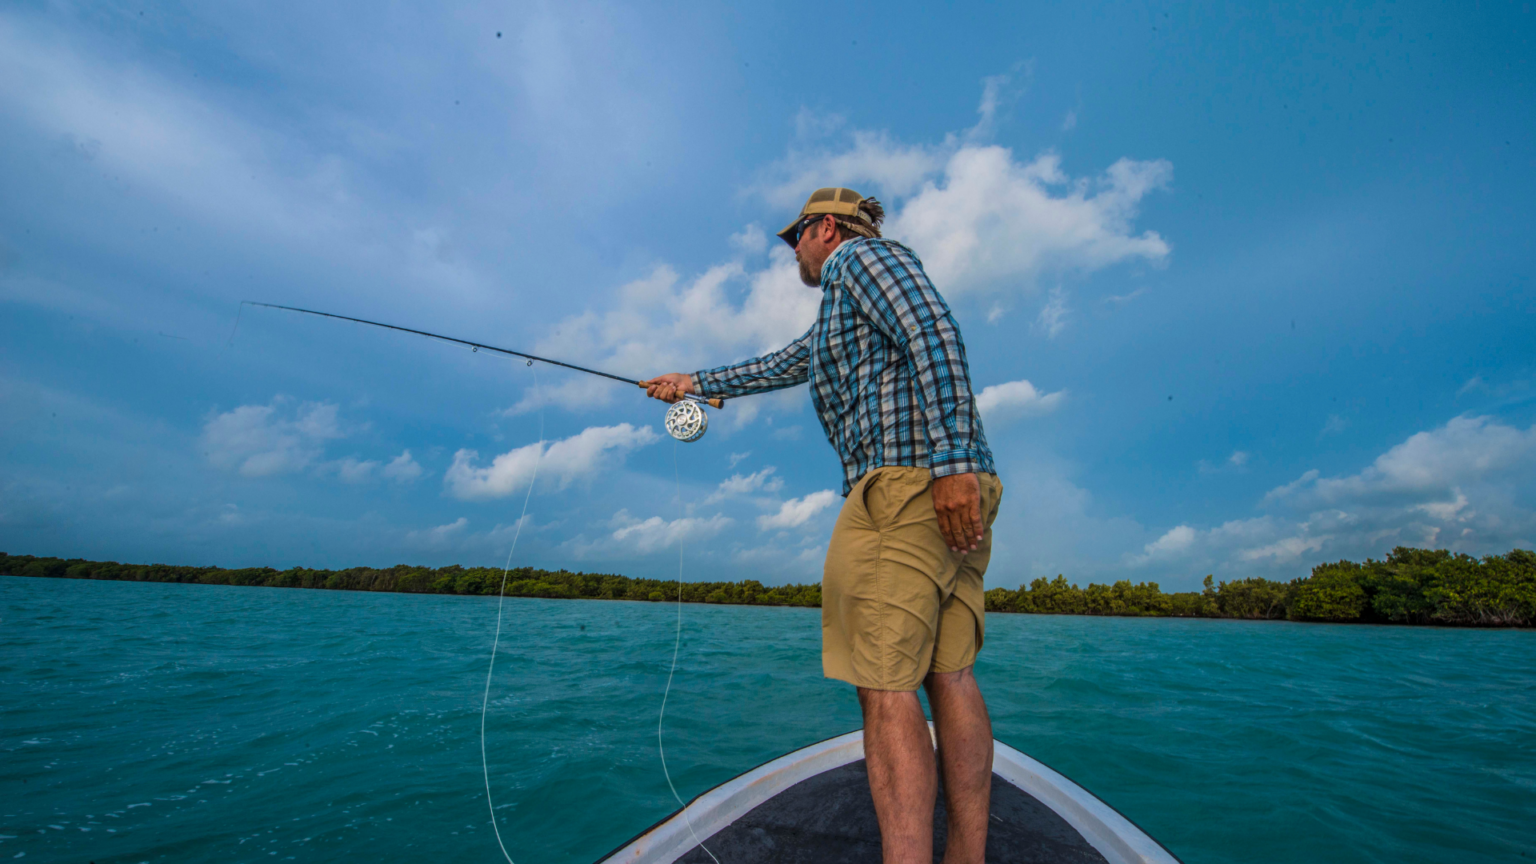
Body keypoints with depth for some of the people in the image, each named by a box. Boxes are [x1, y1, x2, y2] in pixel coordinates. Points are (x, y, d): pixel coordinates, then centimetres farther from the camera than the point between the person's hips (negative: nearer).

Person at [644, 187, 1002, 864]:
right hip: (952, 499, 10)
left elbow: (935, 335, -13)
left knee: (884, 684, -10)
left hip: (905, 481, -10)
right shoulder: (842, 314, 33)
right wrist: (695, 383, 50)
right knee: (949, 676, 8)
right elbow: (780, 366, 43)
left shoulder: (859, 256, 5)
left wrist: (952, 460, -23)